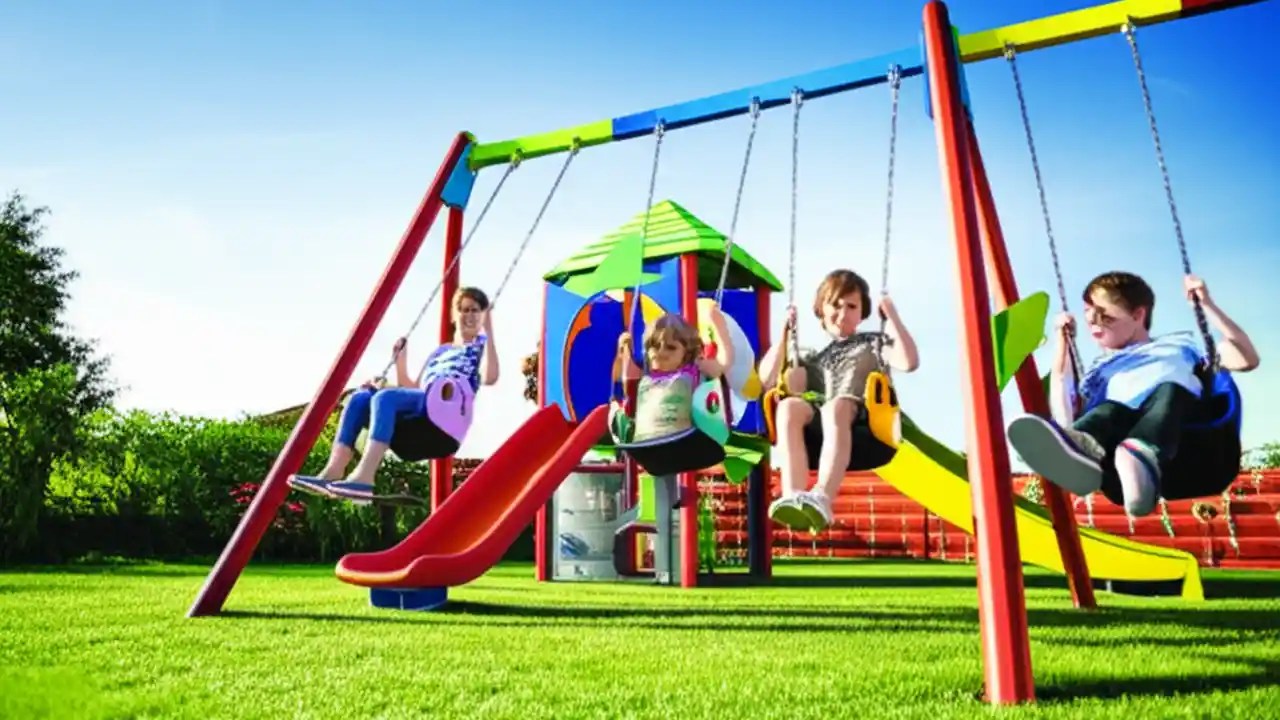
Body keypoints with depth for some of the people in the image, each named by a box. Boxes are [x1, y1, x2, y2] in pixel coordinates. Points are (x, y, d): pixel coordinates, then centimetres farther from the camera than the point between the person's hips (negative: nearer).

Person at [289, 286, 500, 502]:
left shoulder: (481, 346, 15)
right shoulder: (440, 351, 32)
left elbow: (489, 378, -9)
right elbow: (412, 390, 28)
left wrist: (488, 333, -9)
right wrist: (400, 358, 17)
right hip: (421, 406, 6)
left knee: (385, 396, -31)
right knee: (359, 398, -16)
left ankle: (363, 478, -44)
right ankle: (332, 473, -27)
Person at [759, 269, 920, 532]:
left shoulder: (873, 342, 27)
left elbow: (909, 362, 5)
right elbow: (766, 379, 20)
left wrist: (892, 316, 8)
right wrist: (785, 333, 17)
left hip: (862, 418, -2)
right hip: (814, 419, 2)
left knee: (836, 407, -40)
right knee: (788, 406, -35)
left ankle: (822, 499, -59)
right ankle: (793, 497, -52)